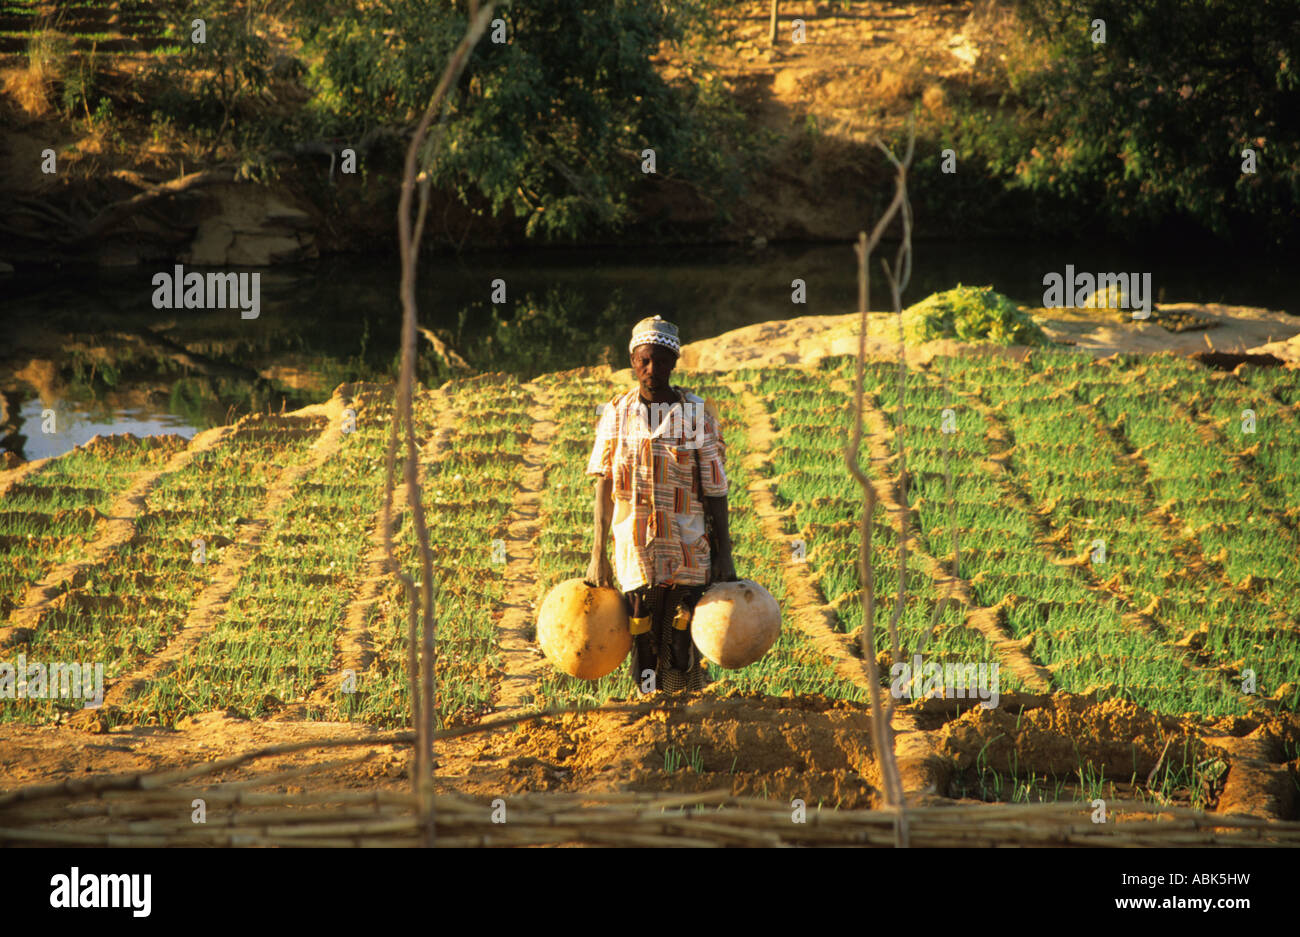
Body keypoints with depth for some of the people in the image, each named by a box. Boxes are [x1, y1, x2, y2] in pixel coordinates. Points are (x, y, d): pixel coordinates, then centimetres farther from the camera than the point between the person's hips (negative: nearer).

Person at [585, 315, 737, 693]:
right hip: (635, 552, 2)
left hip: (688, 557, -2)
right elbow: (604, 485, 6)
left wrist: (724, 556, 0)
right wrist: (598, 556, 3)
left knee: (682, 653, -5)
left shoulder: (697, 416, -1)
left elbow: (715, 491, 2)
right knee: (644, 650, 4)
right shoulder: (617, 414, 3)